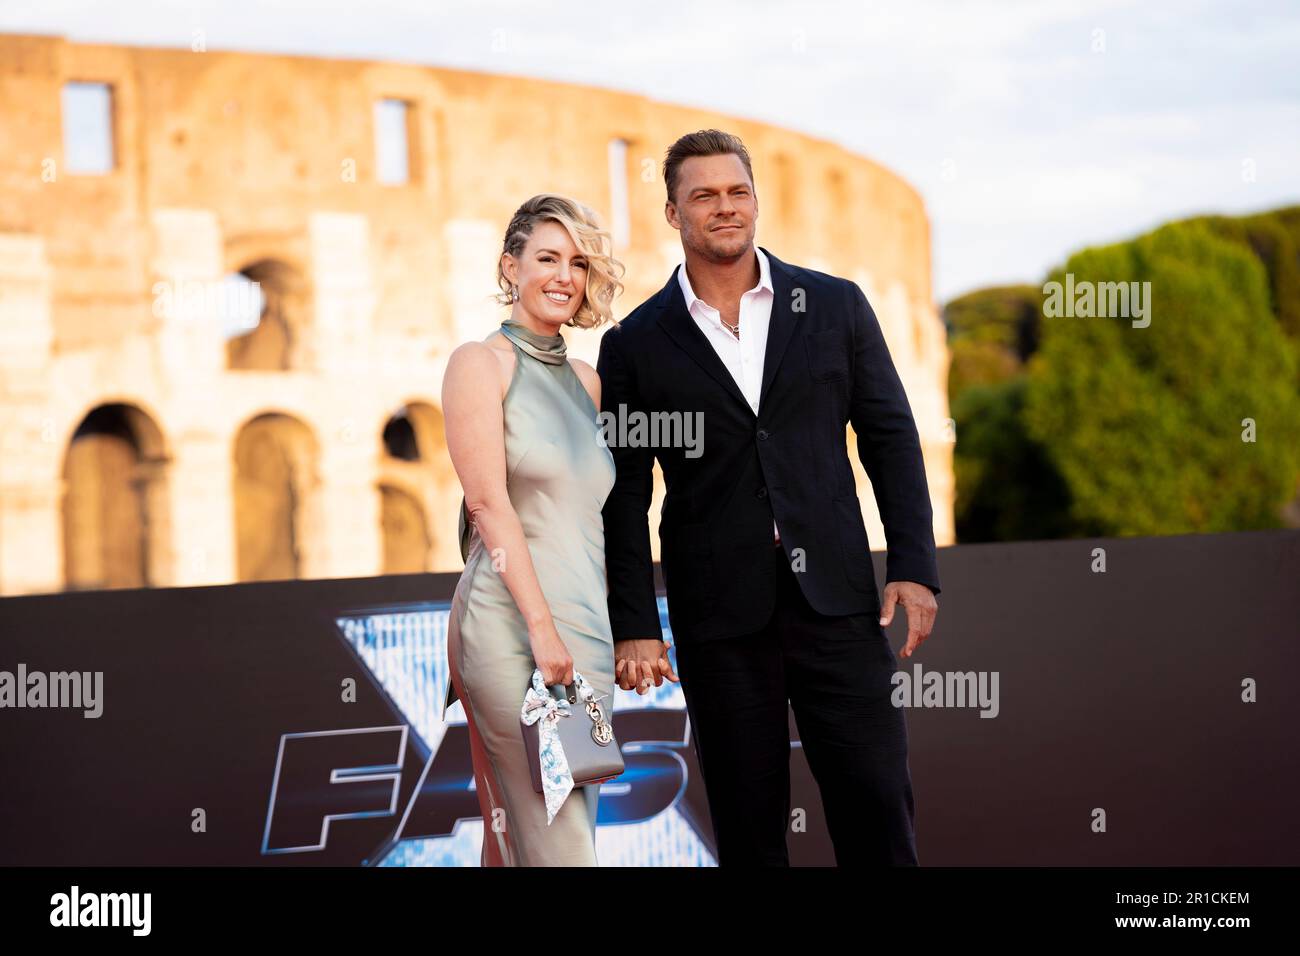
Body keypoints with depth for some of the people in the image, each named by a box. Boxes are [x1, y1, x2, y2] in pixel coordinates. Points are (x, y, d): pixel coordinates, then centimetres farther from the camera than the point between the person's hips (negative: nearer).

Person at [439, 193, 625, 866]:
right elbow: (488, 502, -10)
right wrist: (541, 626, -16)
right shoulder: (480, 363, -1)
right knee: (556, 843, -10)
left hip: (587, 627, 6)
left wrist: (620, 629, 12)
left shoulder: (587, 382, 18)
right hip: (510, 622, -6)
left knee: (546, 831, 7)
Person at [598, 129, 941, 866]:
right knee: (748, 828, 6)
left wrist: (915, 568, -1)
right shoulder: (636, 345, 2)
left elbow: (891, 439, 7)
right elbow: (625, 499, 3)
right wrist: (634, 628, -2)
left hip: (836, 602, 1)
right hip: (720, 618, -1)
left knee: (879, 805, 0)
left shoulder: (836, 307, 6)